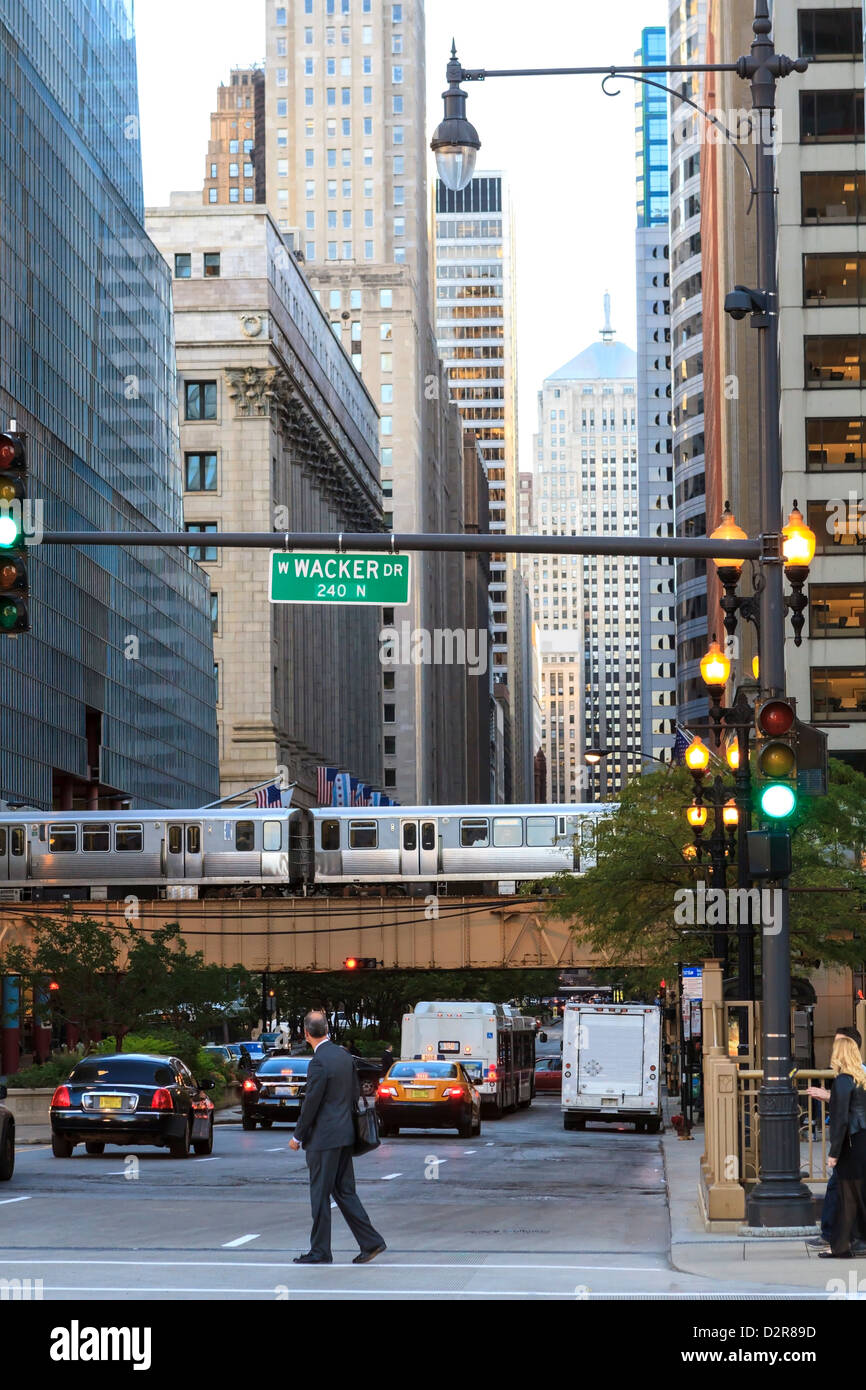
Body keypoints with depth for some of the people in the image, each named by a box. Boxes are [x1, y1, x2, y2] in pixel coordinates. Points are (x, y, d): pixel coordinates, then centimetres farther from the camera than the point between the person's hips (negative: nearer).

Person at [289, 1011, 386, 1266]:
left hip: (324, 1138, -9)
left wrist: (298, 1136, -7)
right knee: (344, 1192, 13)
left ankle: (320, 1251, 6)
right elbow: (355, 1093, 15)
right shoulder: (343, 1055, 8)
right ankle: (370, 1241, 8)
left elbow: (311, 1103, -17)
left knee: (320, 1194, 0)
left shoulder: (319, 1062, -18)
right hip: (344, 1133, 9)